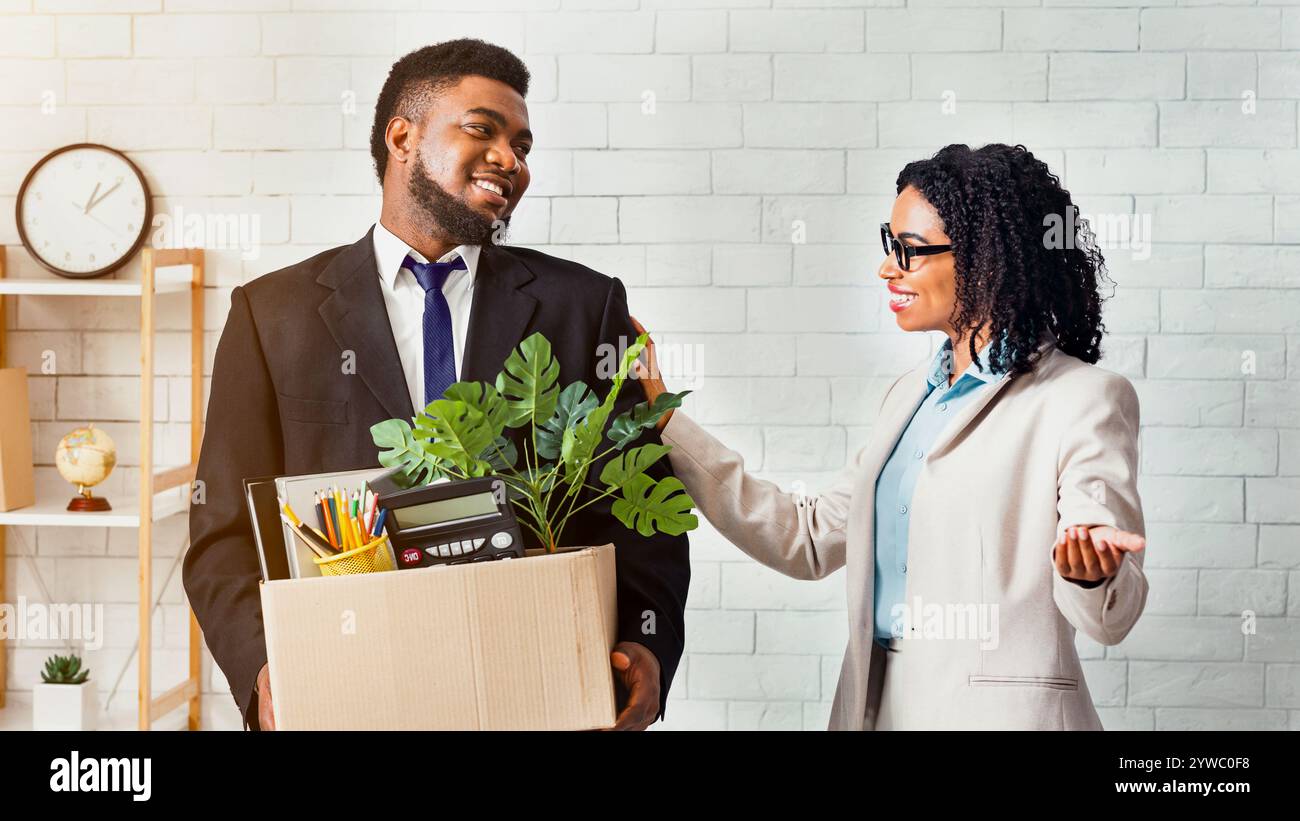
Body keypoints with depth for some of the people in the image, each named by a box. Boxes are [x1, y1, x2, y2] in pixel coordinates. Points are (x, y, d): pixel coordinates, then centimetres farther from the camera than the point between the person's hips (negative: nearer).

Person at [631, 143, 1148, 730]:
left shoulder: (1085, 399, -11)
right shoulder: (911, 395, 11)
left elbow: (1108, 620, -13)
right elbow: (809, 540, 11)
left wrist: (1090, 575, -36)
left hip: (997, 712, -7)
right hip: (879, 702, 7)